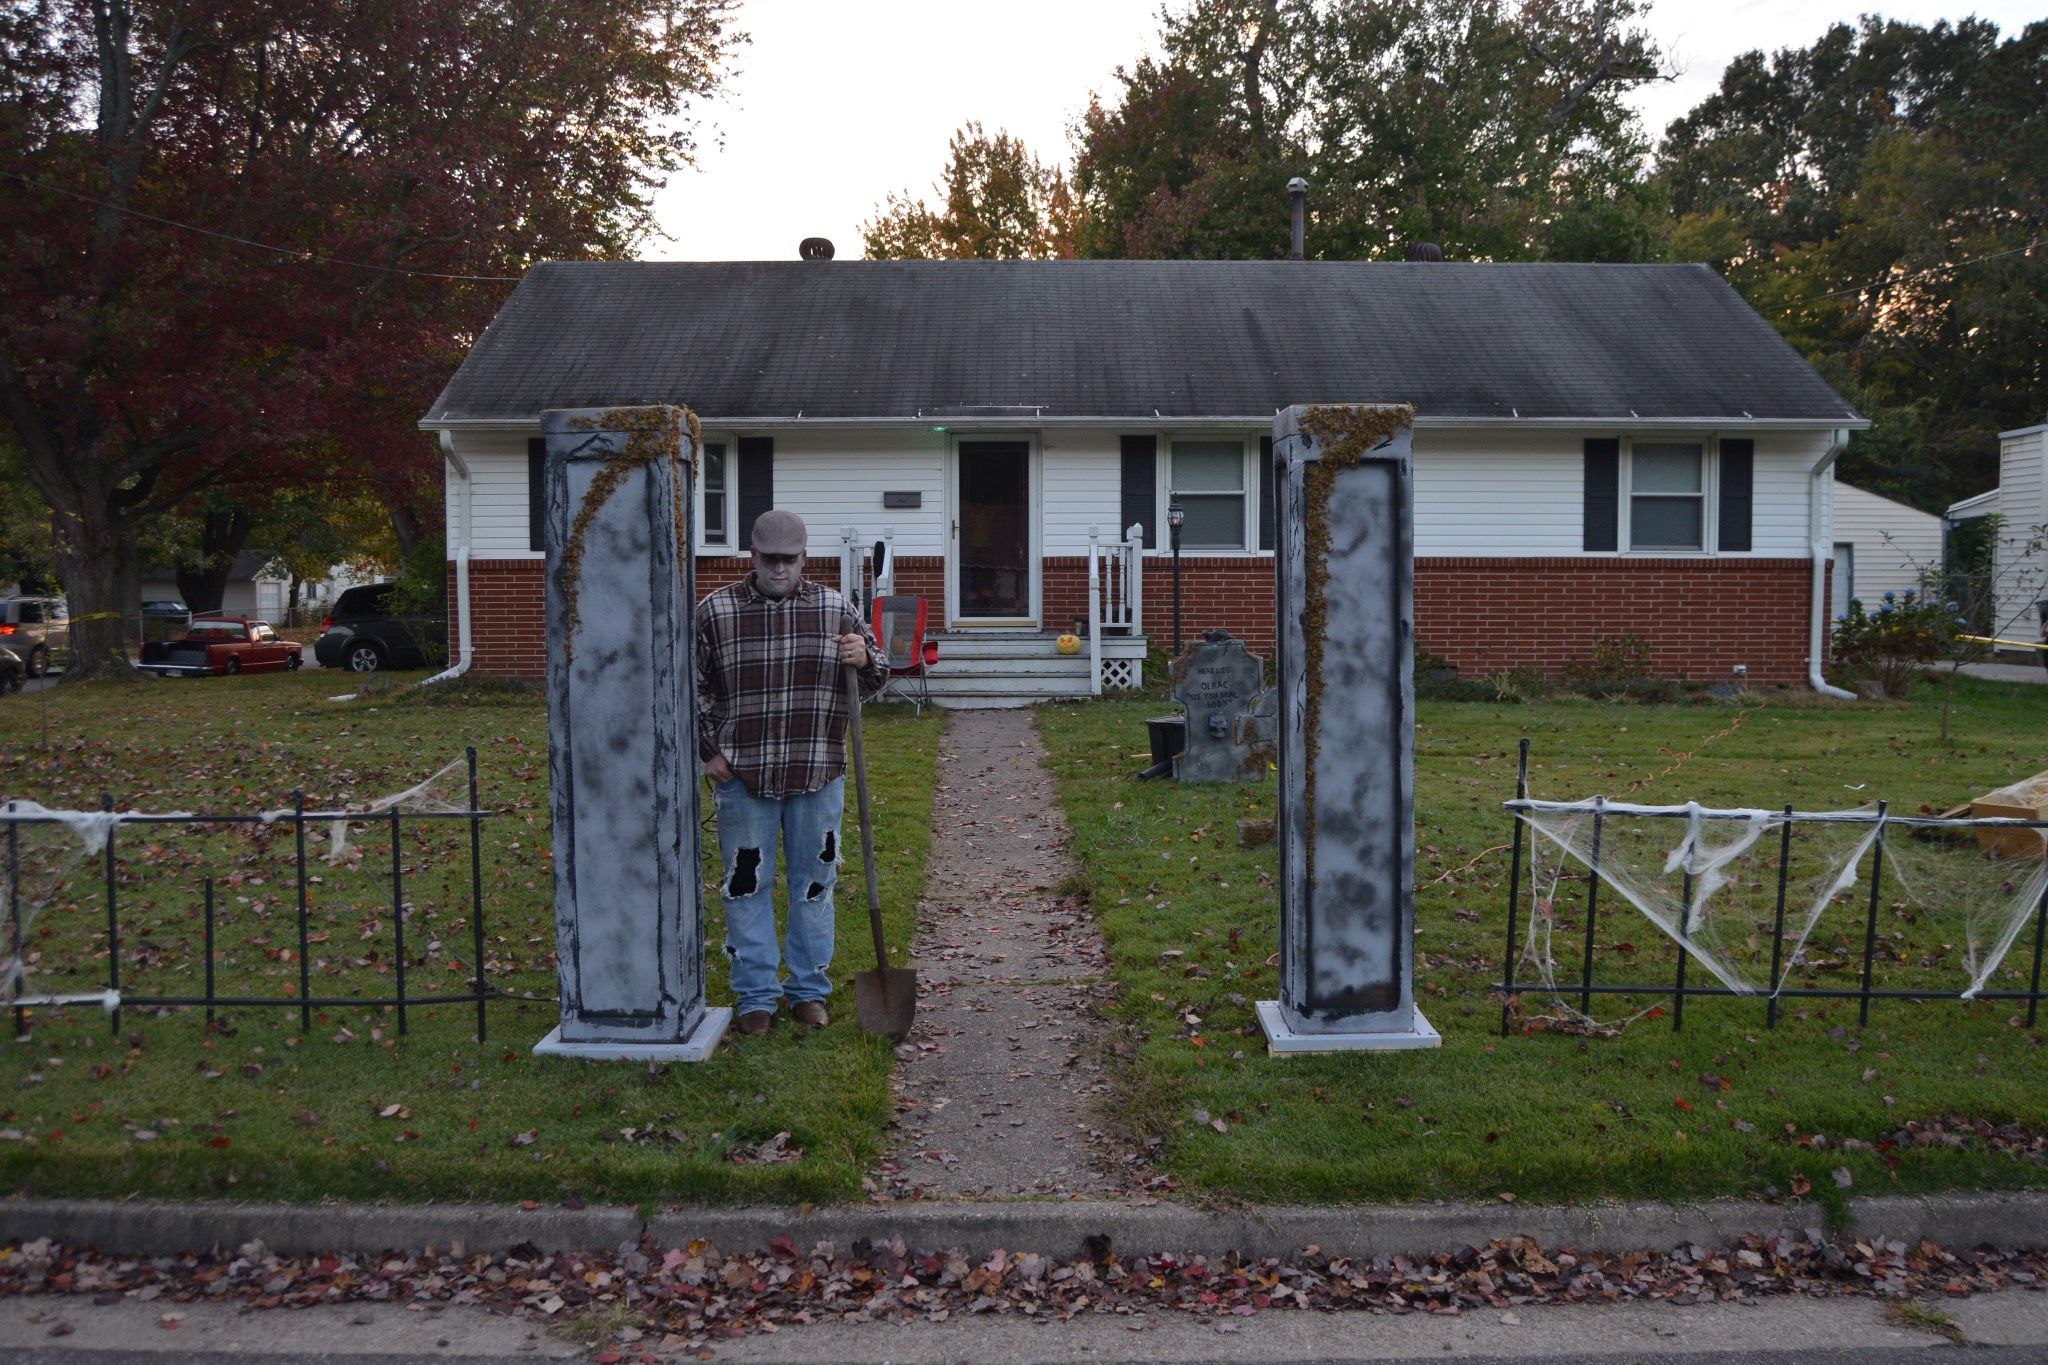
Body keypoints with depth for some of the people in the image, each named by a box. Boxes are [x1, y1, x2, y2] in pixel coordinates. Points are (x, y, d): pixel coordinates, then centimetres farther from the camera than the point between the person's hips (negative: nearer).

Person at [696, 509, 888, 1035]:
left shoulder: (834, 609, 4)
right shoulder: (714, 611, 0)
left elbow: (877, 676, 10)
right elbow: (693, 689, 7)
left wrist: (865, 660, -13)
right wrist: (707, 752, -1)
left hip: (817, 775, 1)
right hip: (742, 776, -1)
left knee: (814, 883, 10)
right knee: (746, 885, 5)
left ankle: (809, 991, 24)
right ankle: (755, 996, 18)